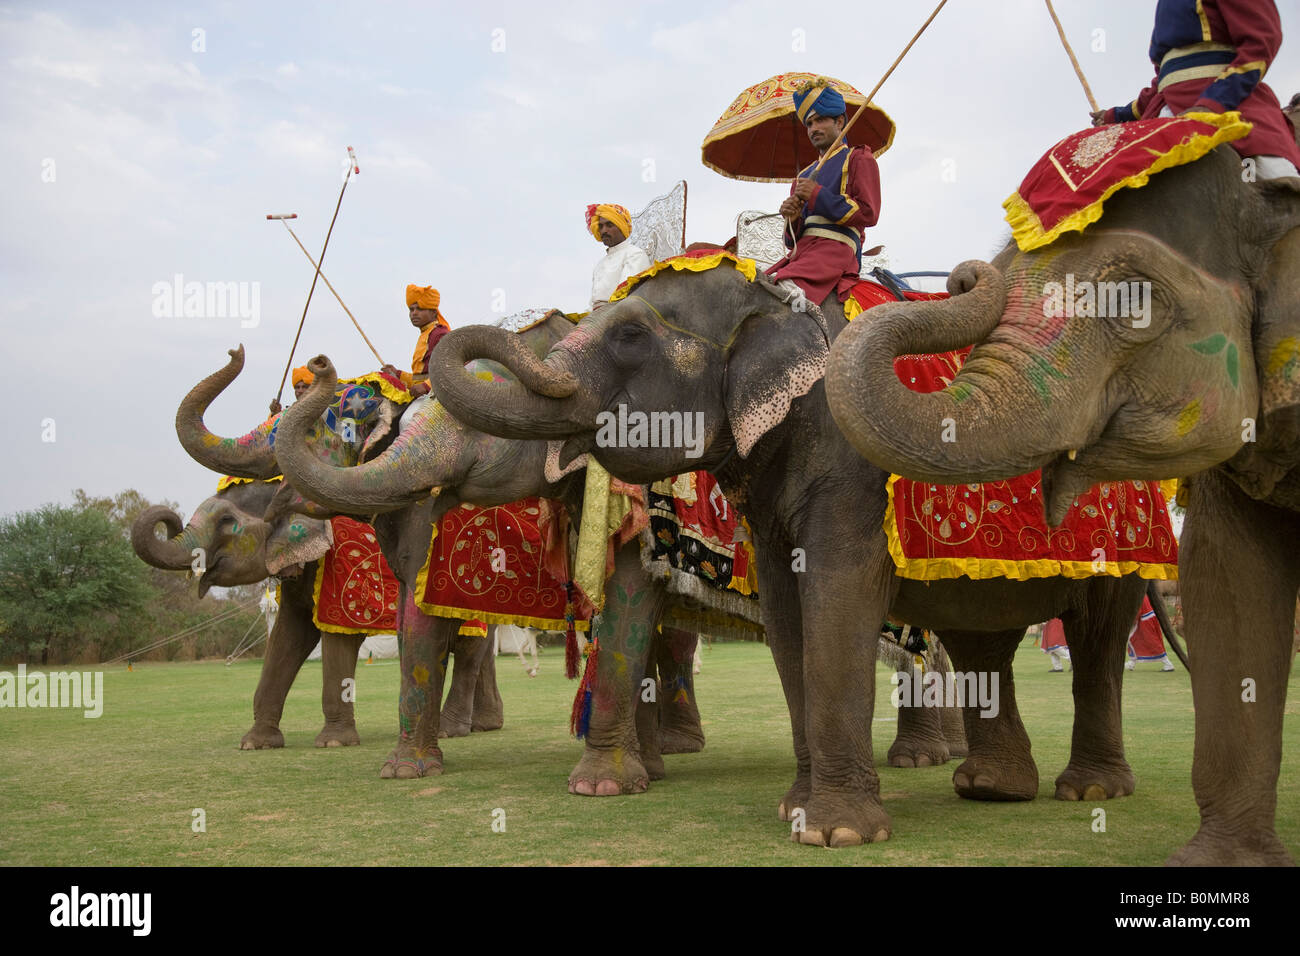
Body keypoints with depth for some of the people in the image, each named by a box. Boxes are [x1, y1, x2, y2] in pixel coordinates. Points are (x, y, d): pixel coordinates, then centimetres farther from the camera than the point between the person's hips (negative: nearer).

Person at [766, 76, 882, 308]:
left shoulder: (858, 159, 13)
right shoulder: (804, 176, 32)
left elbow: (868, 213, -3)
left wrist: (818, 196, -5)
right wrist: (793, 218, 1)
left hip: (835, 247, -7)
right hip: (801, 251, 7)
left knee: (783, 287, -35)